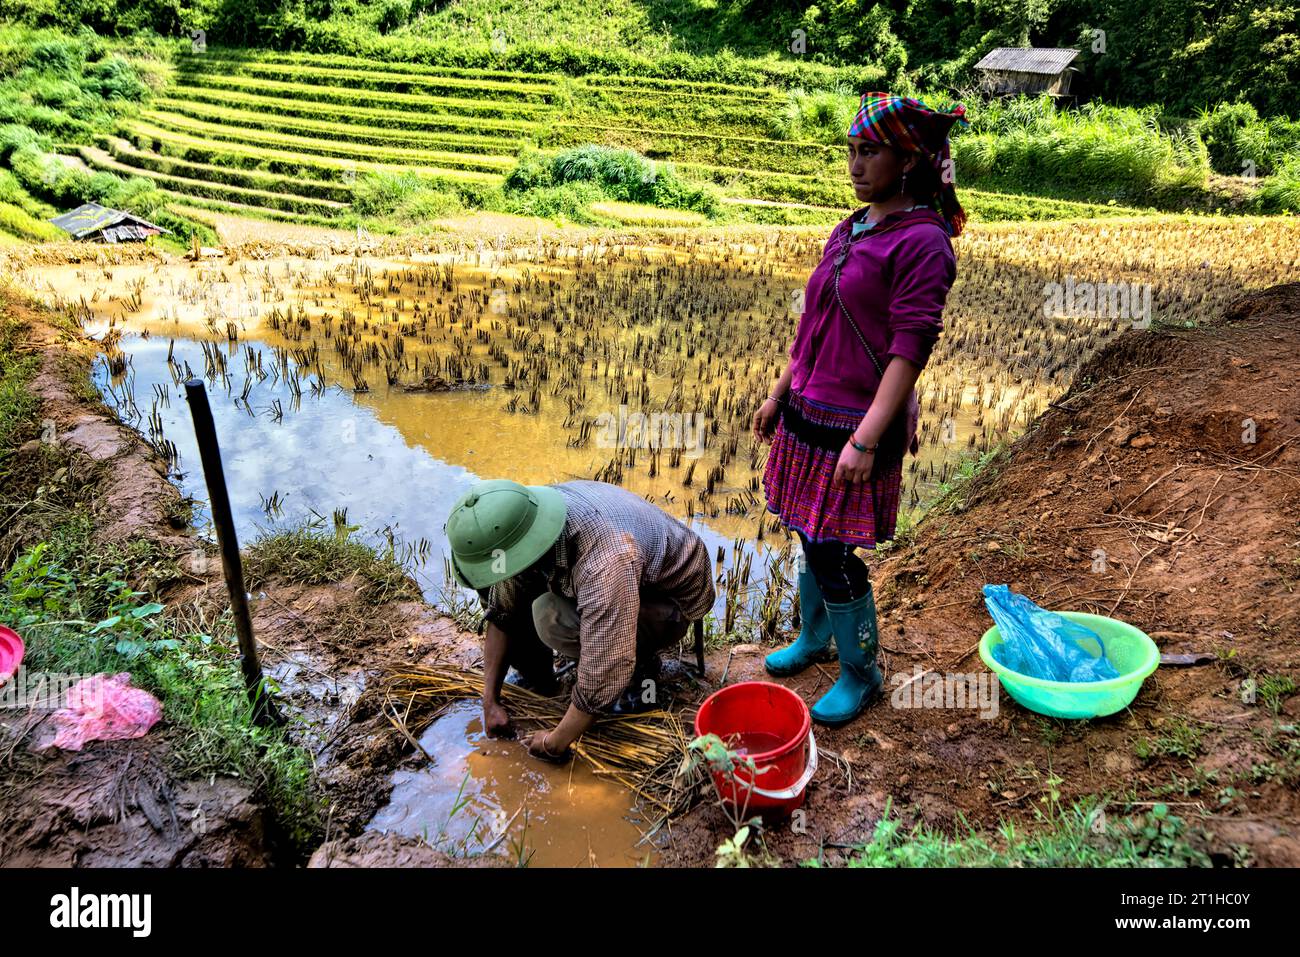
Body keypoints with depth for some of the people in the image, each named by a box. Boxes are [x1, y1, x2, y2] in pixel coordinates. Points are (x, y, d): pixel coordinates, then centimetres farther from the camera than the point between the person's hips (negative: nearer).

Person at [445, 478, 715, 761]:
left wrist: (555, 743, -21)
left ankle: (643, 665, -6)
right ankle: (534, 674, 12)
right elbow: (500, 612, -4)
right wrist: (490, 700, -3)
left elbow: (603, 676, -35)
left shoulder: (605, 564, -42)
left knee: (553, 617, -31)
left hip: (674, 600, -7)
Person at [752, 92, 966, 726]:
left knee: (832, 554, -1)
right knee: (811, 536, 18)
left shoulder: (922, 241, -14)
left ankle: (861, 674, 21)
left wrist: (866, 439, -23)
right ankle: (813, 637, 40)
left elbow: (911, 347, -19)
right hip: (809, 412, 8)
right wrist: (780, 393, 17)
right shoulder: (851, 229, 11)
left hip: (856, 422, -8)